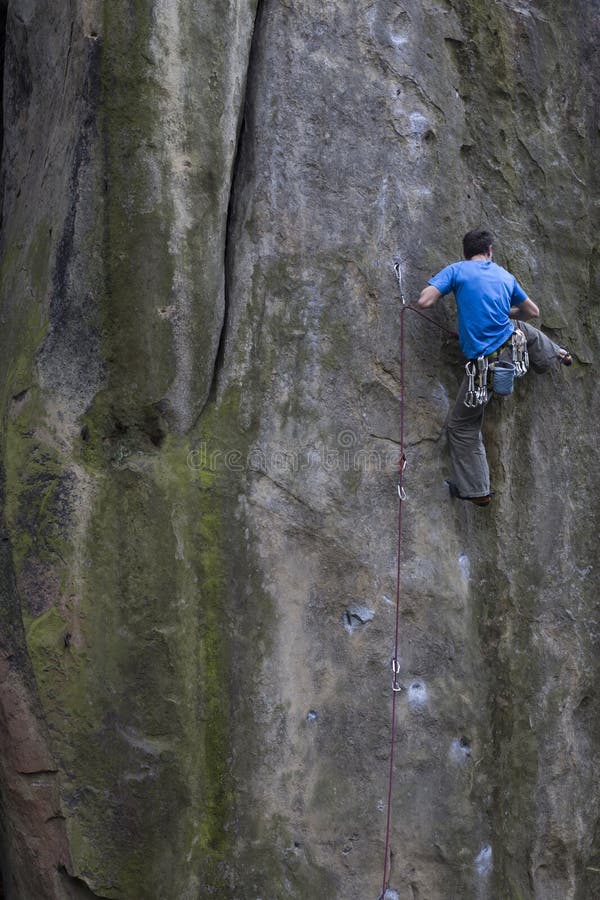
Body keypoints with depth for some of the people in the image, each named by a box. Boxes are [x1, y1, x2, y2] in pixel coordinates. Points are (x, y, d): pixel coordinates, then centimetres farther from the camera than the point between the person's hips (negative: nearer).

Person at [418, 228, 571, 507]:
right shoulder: (506, 276, 10)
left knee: (462, 427, 9)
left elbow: (424, 301, -13)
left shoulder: (456, 270, -3)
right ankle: (557, 354, 66)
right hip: (514, 345, 4)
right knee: (523, 328, 41)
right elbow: (532, 311, 21)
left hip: (484, 363, -4)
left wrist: (441, 286, 9)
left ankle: (477, 491, 9)